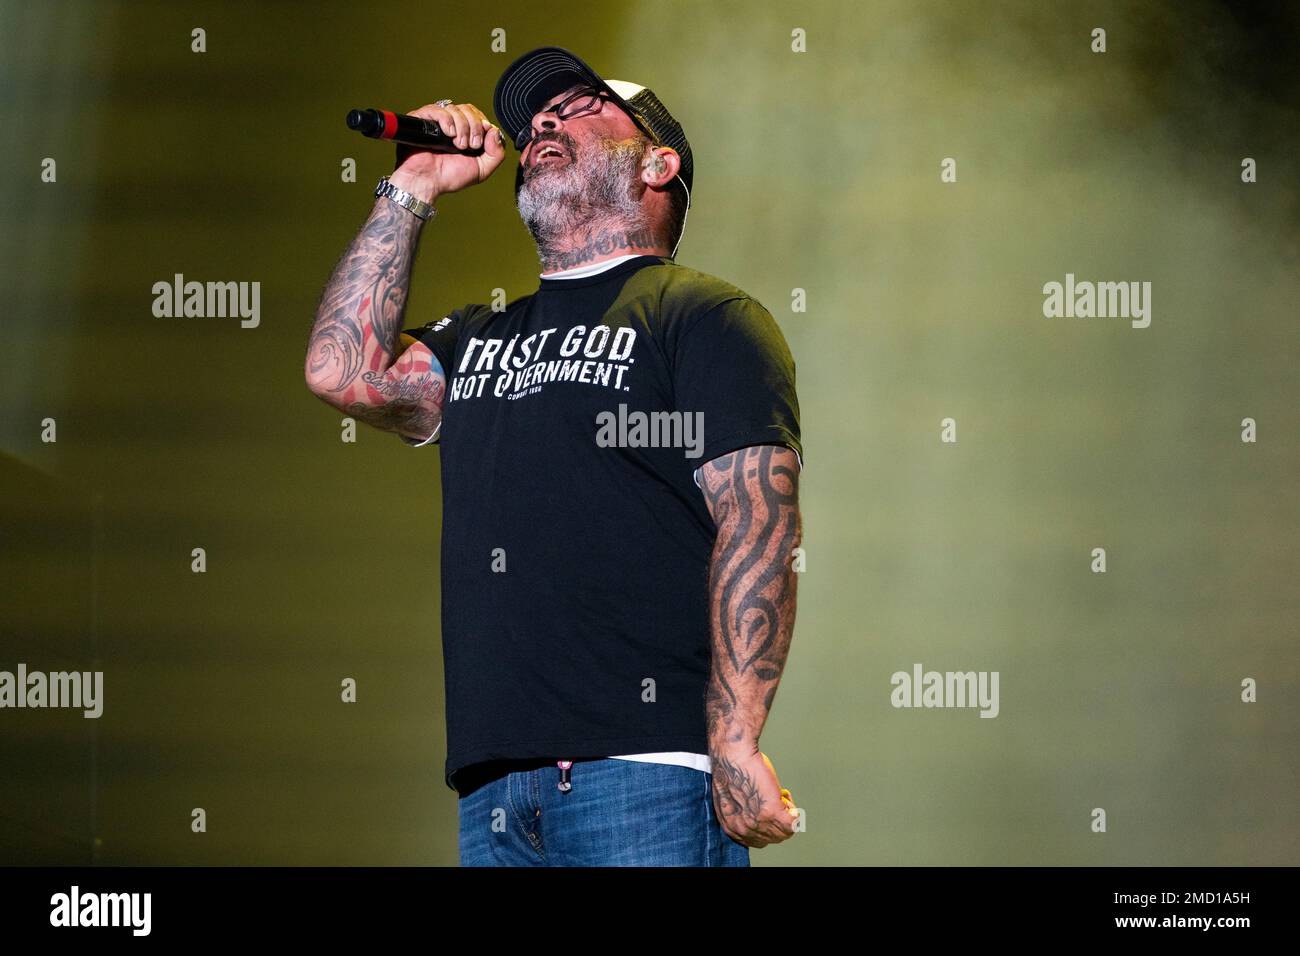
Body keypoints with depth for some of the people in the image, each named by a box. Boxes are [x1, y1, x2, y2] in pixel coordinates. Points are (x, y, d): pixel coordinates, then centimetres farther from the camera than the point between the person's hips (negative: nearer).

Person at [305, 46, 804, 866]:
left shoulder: (707, 318, 3)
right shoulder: (480, 340, 25)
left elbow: (760, 532, -7)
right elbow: (345, 369, 8)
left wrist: (735, 746, -17)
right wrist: (413, 190, 14)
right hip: (496, 790, 6)